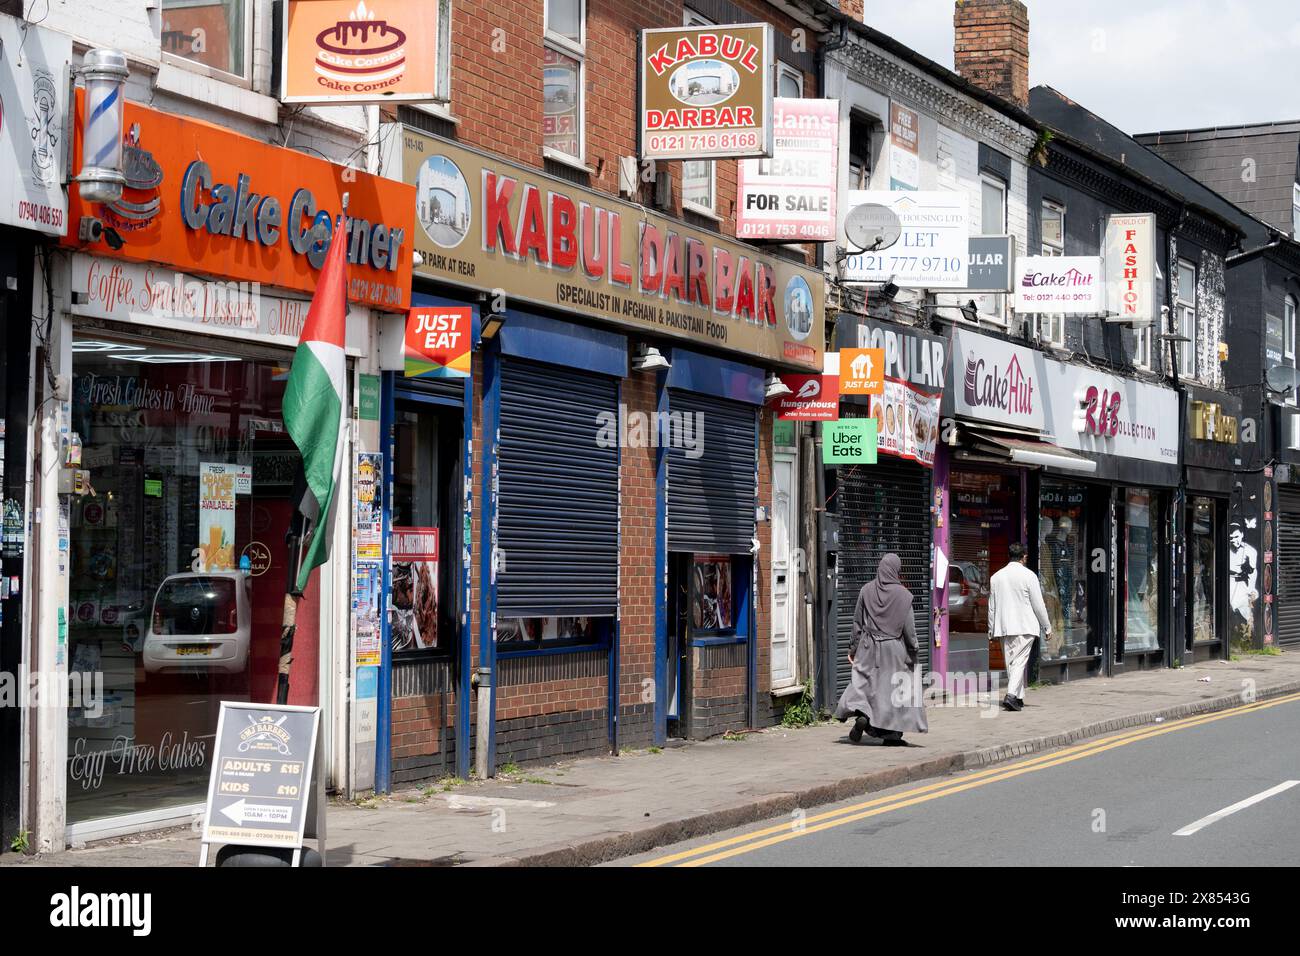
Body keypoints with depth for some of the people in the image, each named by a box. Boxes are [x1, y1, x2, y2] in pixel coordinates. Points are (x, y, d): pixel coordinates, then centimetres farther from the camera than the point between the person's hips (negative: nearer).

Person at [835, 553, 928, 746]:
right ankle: (892, 735, 8)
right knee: (896, 687, 7)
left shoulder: (866, 590, -2)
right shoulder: (903, 594, -9)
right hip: (894, 649, -1)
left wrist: (854, 649, 13)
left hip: (869, 646, 2)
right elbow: (908, 627, -7)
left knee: (862, 682, 10)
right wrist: (914, 650, 4)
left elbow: (857, 621, 4)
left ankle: (861, 714, -18)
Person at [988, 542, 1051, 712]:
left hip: (1003, 627, 5)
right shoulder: (1028, 575, -7)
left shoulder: (996, 577, 8)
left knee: (1011, 662, 12)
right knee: (1019, 661, -7)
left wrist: (991, 629, 21)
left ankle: (1018, 698, 16)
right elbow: (1038, 605, -5)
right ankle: (1011, 695, -22)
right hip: (1025, 627, -5)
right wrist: (1047, 627, 4)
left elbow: (992, 607, 13)